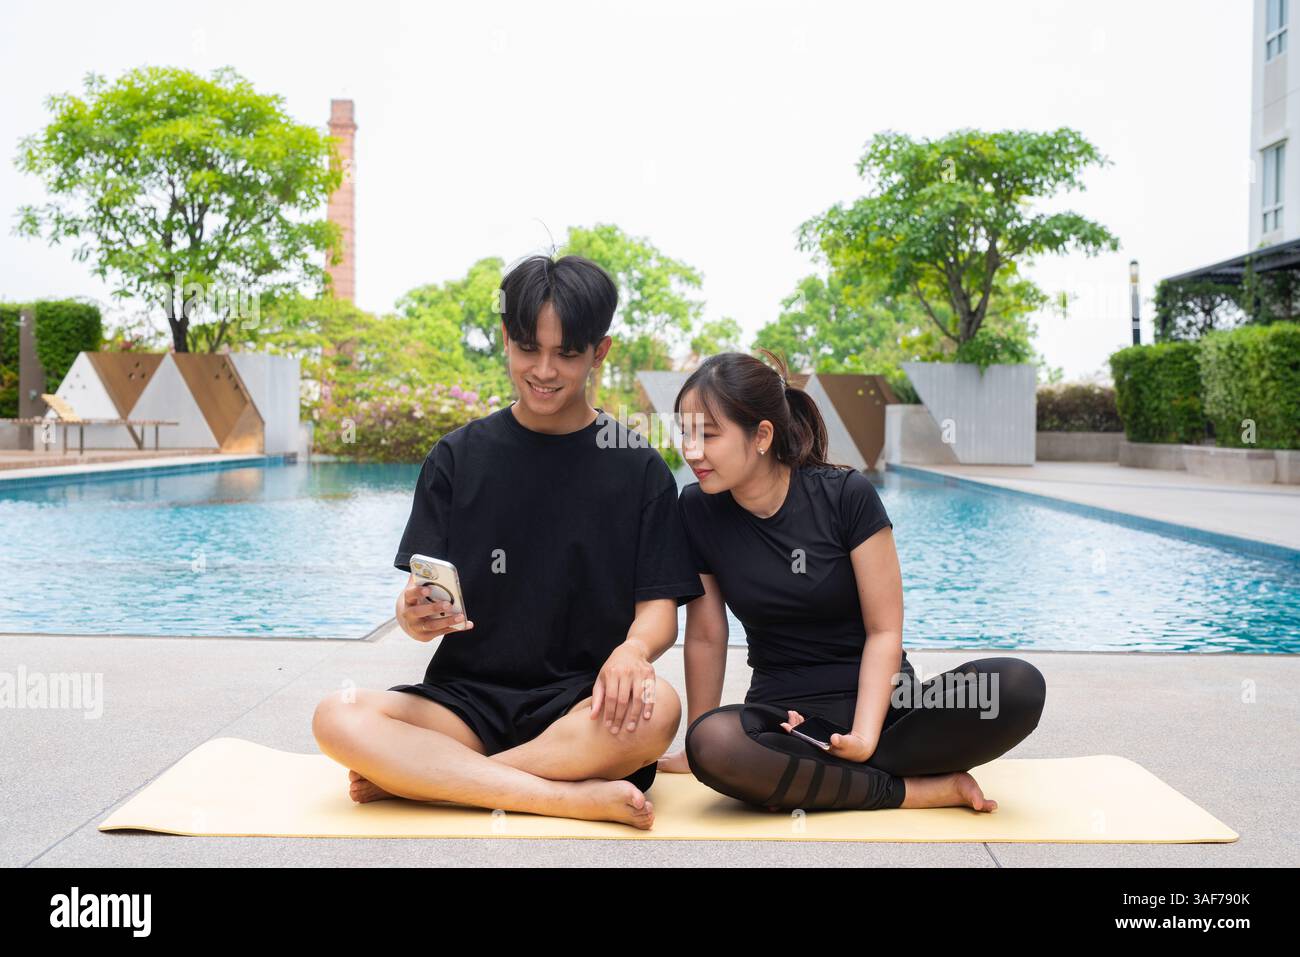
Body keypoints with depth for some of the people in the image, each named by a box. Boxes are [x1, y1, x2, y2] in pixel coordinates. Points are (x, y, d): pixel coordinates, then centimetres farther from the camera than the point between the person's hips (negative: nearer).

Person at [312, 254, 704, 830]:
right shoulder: (458, 457, 6)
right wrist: (416, 616, -23)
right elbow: (422, 598, 2)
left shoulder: (639, 468, 3)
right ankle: (578, 798, -27)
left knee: (655, 709, -35)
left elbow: (660, 608, -1)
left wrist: (631, 651, -25)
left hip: (581, 704, -1)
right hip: (468, 696, 1)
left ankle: (414, 775, -21)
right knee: (338, 720, -26)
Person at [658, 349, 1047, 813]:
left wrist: (864, 736, -21)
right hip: (783, 717, 1)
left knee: (1018, 686, -28)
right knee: (713, 745, -36)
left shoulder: (847, 496, -10)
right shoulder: (698, 510, -4)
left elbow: (884, 630, -9)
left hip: (879, 704, 0)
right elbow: (706, 635, 1)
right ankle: (923, 790, -21)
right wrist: (699, 745, 5)